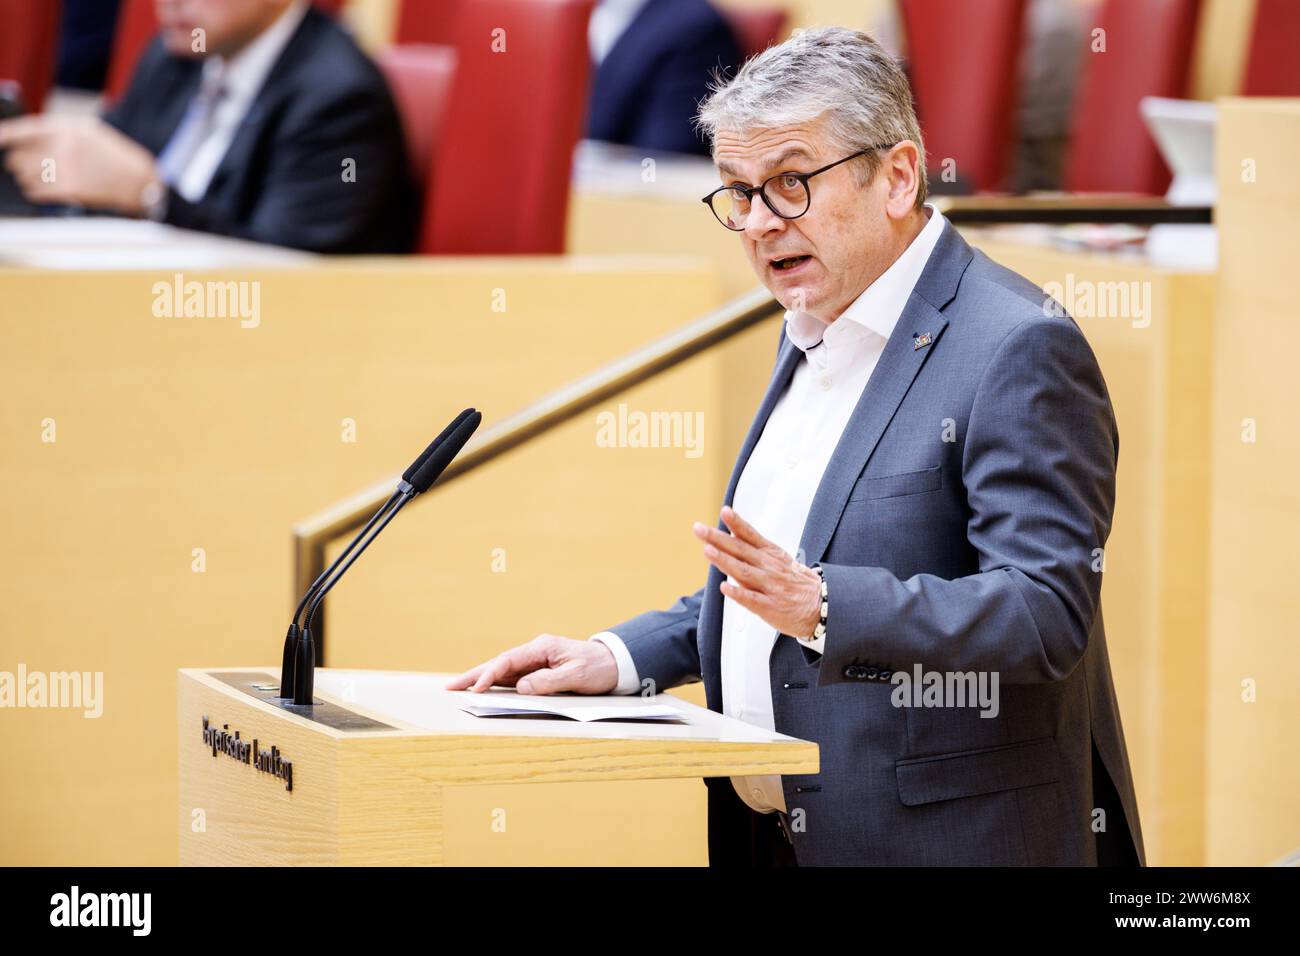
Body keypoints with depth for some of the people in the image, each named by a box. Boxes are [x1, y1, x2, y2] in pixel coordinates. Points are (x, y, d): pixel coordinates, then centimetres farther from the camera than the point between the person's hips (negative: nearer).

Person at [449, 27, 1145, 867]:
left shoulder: (1019, 349, -16)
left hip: (945, 842, -8)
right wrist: (618, 660, 10)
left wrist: (821, 605, -33)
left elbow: (1047, 615, -24)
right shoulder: (818, 337, 14)